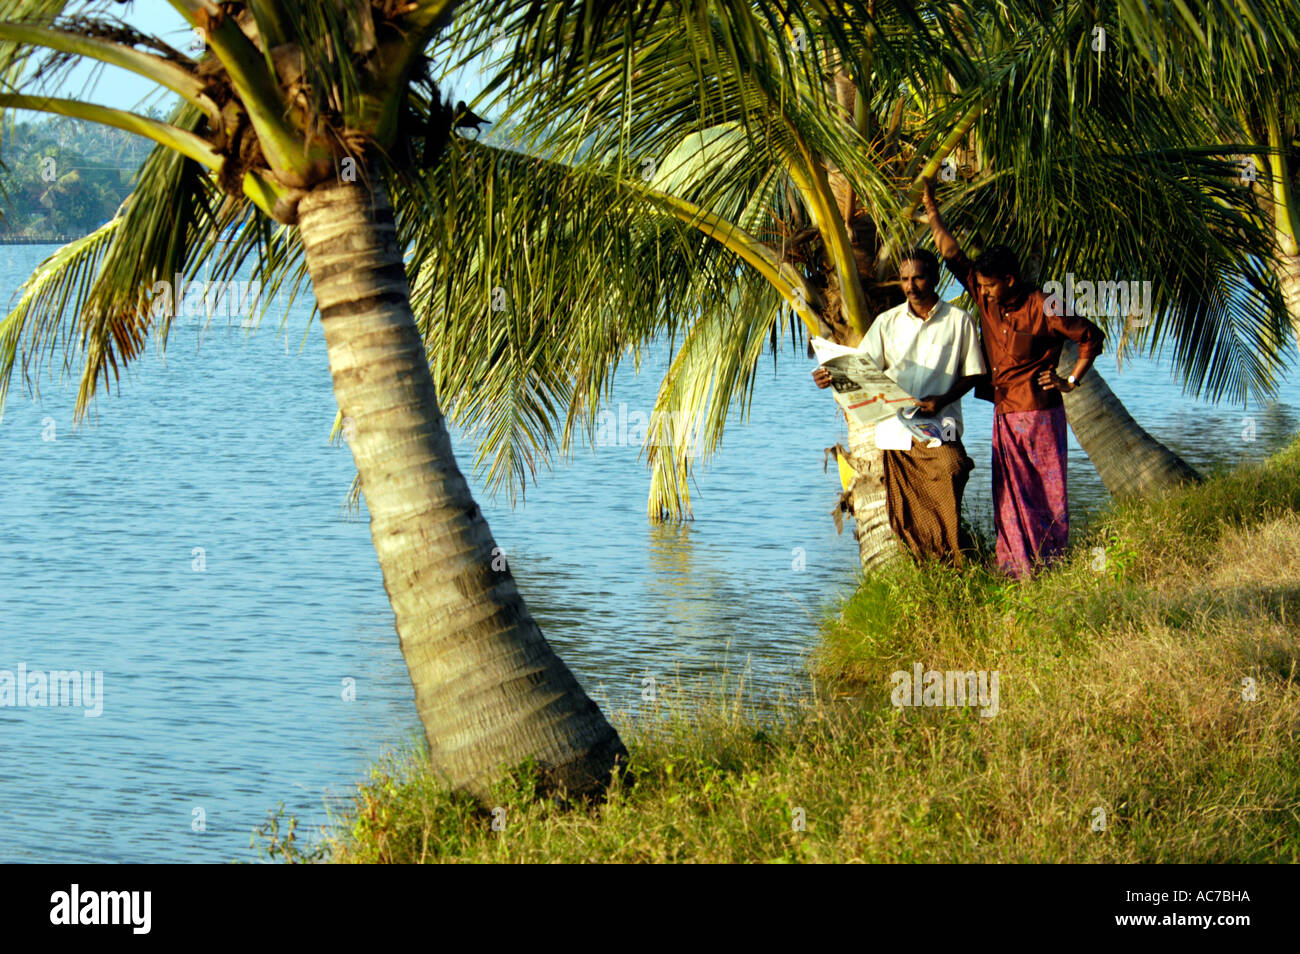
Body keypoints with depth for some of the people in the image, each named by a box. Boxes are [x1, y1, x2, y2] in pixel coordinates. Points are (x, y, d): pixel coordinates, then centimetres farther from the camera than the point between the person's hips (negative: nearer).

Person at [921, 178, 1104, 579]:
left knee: (1045, 489, -1)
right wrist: (931, 210, 7)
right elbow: (954, 256, 11)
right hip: (1003, 411, 7)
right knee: (1009, 493, 6)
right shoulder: (986, 299, 5)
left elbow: (1092, 337, -6)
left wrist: (1071, 381, -6)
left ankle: (1050, 564, 3)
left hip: (1038, 411, -7)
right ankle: (1017, 566, 10)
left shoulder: (1043, 308, -13)